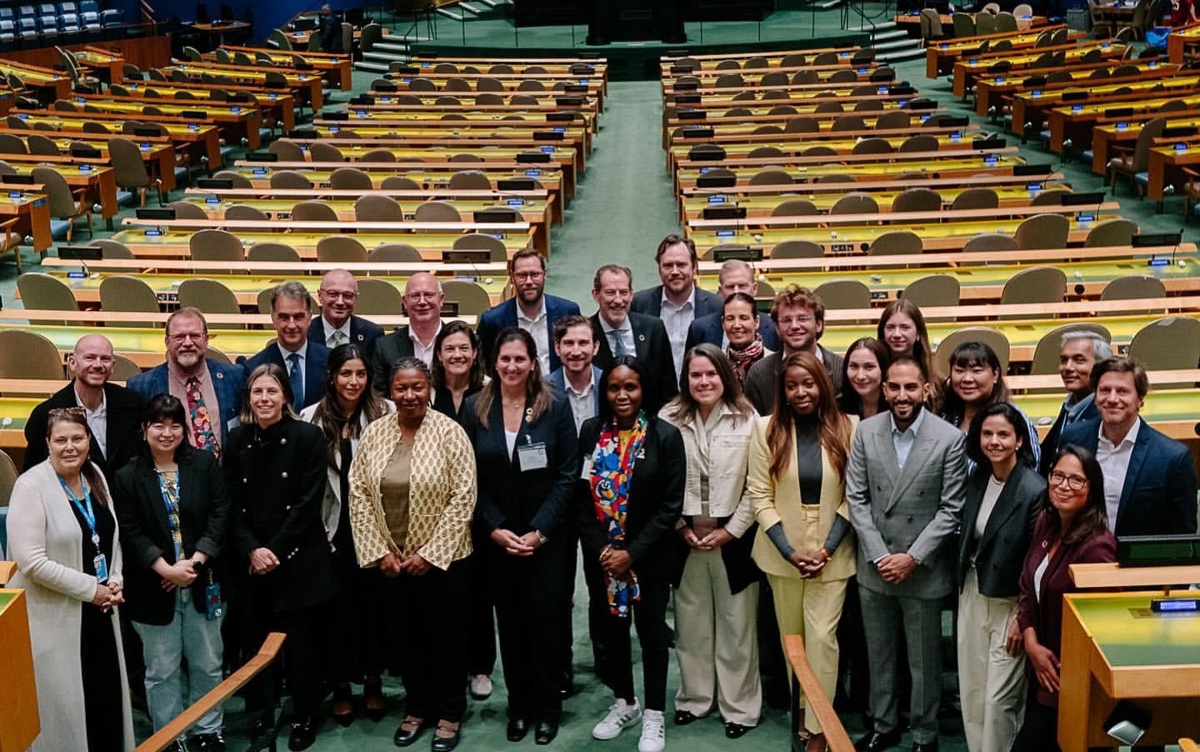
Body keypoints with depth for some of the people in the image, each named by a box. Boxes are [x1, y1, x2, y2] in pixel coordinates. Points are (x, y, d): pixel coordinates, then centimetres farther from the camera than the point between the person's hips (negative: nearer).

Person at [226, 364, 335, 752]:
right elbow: (234, 505, 5)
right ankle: (261, 714, 23)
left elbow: (308, 503, -9)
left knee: (300, 643, 1)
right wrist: (251, 550, -10)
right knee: (255, 641, 5)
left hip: (298, 561, -3)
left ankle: (305, 717, 18)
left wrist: (276, 552, -13)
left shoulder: (308, 437, -5)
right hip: (251, 563, 3)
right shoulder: (238, 441, 6)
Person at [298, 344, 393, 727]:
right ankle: (341, 685, 24)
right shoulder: (312, 418, -2)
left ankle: (373, 681, 26)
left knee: (373, 601, 8)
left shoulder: (385, 413, -6)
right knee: (339, 605, 9)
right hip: (333, 527, 1)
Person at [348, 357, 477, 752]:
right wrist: (379, 552, -6)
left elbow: (463, 496, -14)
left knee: (446, 638, 8)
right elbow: (358, 494, 1)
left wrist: (429, 554, -15)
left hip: (441, 558, -3)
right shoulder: (373, 433, 0)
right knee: (404, 637, 15)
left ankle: (450, 714, 26)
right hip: (389, 560, 4)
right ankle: (418, 708, 33)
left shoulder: (449, 432, -11)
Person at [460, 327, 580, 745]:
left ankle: (547, 708, 16)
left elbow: (567, 476, -6)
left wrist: (539, 531, -13)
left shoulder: (555, 409, -4)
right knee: (510, 621, 9)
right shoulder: (475, 409, 0)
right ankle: (518, 705, 21)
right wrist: (496, 529, -10)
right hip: (496, 536, 2)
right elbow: (469, 479, 0)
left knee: (545, 619, 2)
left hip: (547, 536, -2)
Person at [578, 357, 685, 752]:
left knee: (651, 631, 9)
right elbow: (583, 497, 0)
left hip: (649, 557, -3)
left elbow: (670, 506, -11)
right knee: (612, 628, 16)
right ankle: (624, 703, 35)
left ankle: (654, 715, 23)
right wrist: (600, 549, -11)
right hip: (601, 555, 3)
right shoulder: (591, 432, -1)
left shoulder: (666, 435, -11)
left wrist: (632, 553, -16)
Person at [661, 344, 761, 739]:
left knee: (736, 624, 5)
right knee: (690, 622, 11)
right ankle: (694, 697, 25)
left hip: (733, 536, -2)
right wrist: (681, 528, -3)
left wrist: (731, 531, -8)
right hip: (684, 537, 2)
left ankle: (739, 706, 16)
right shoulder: (668, 420, -1)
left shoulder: (746, 419, -5)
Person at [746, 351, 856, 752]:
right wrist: (789, 551, -10)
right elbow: (760, 495, -3)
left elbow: (854, 496, -1)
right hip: (782, 551, 1)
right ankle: (801, 708, 29)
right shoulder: (766, 429, -1)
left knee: (822, 638, -5)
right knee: (791, 637, 10)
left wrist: (828, 548, -10)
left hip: (831, 552, -1)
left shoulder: (847, 428, -3)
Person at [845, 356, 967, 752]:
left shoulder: (950, 438, -11)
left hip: (924, 571, -3)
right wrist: (877, 555, -8)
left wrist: (912, 558, -13)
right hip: (875, 567, 3)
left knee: (924, 660, 10)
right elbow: (856, 498, 0)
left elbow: (951, 509, -9)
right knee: (878, 655, 17)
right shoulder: (866, 431, -2)